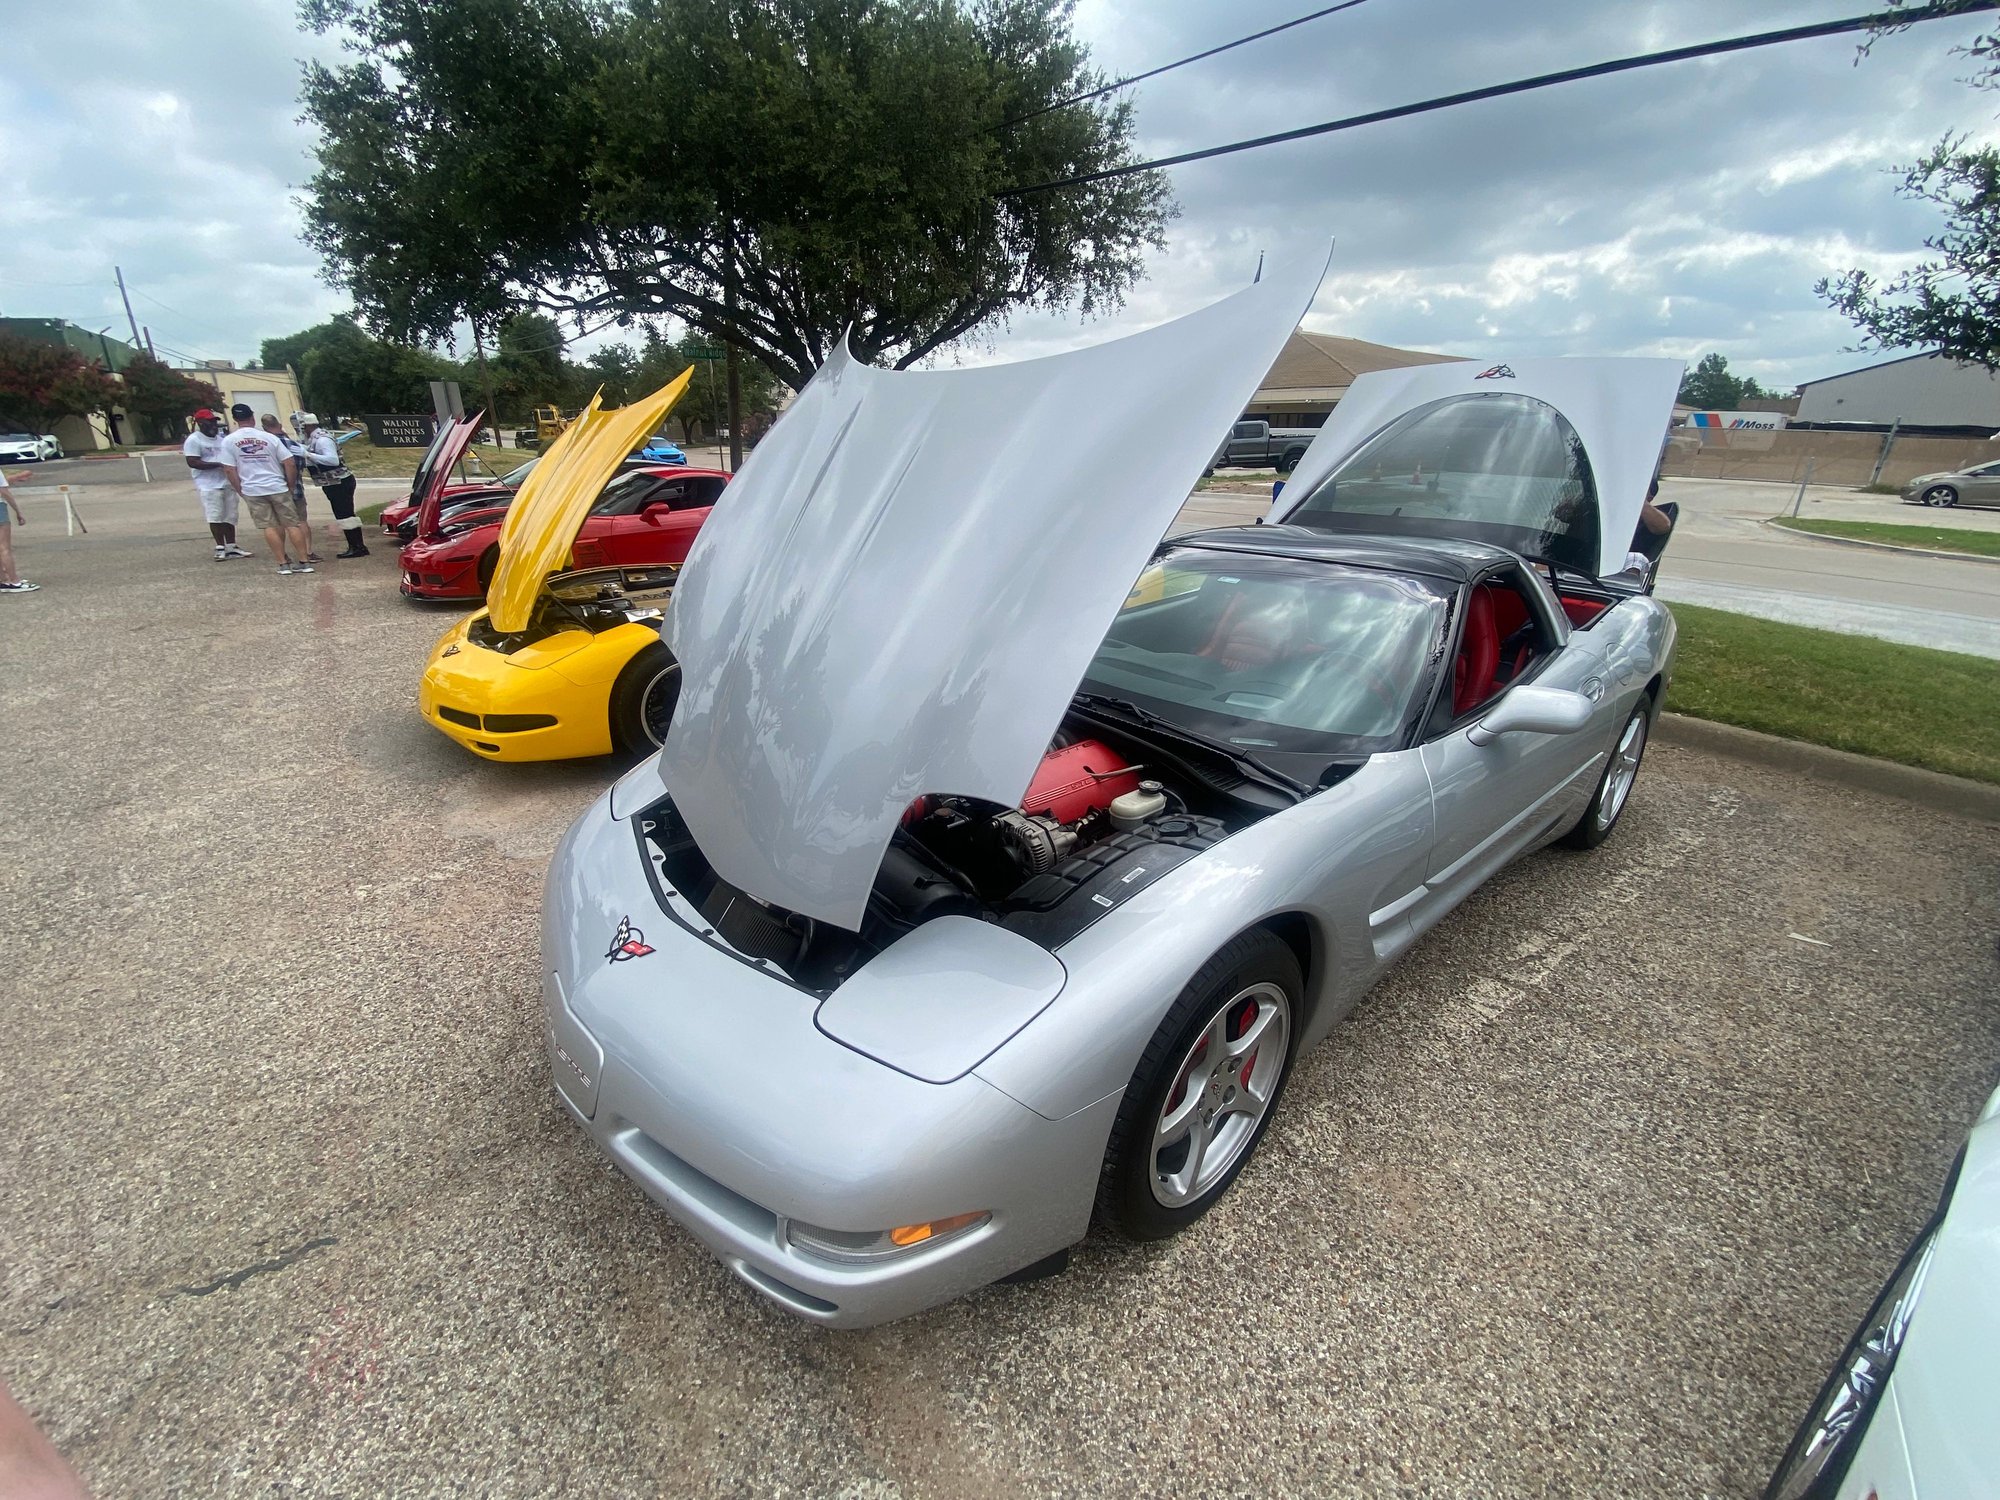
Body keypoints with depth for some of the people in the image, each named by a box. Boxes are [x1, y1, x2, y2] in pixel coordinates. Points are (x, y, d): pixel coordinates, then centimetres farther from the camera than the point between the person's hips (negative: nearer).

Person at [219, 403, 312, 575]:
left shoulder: (228, 441, 0)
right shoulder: (269, 438, -1)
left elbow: (229, 470, -3)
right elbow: (290, 464, -4)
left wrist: (240, 491, 9)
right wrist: (290, 485, 9)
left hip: (252, 490, 1)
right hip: (277, 487, 0)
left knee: (270, 527, 4)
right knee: (292, 524, 3)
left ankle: (283, 563, 3)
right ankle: (304, 562, 1)